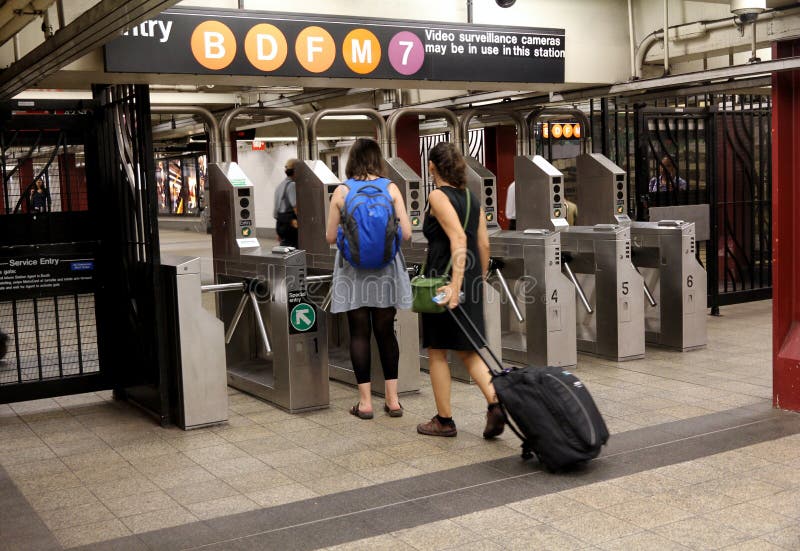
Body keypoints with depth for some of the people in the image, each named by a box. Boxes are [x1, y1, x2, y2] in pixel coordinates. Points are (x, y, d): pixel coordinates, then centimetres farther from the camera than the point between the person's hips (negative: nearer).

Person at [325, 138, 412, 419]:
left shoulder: (341, 192, -3)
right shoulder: (390, 188, -2)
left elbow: (331, 236, 1)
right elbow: (406, 233, -4)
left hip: (353, 270, -1)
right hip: (386, 269, 1)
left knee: (359, 333, 6)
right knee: (385, 332, 10)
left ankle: (365, 401, 8)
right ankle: (392, 399, 12)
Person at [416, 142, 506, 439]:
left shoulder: (438, 196, -11)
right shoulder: (471, 197, 11)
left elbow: (458, 238, -23)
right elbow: (484, 244, 10)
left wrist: (454, 285, -27)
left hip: (443, 278, -7)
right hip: (472, 278, 7)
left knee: (437, 351, 7)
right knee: (468, 350, 14)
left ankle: (444, 420, 14)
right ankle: (495, 401, -4)